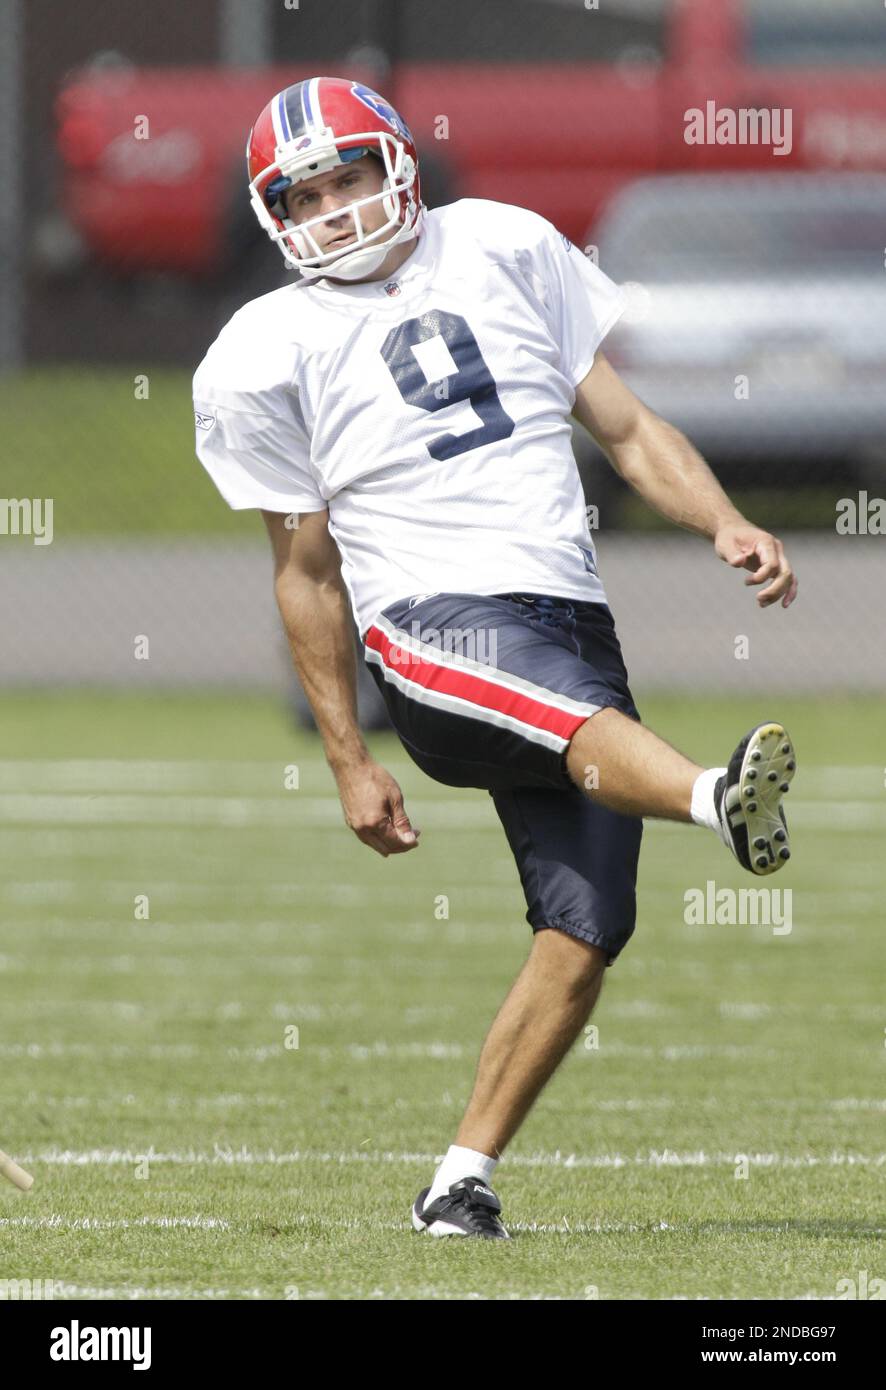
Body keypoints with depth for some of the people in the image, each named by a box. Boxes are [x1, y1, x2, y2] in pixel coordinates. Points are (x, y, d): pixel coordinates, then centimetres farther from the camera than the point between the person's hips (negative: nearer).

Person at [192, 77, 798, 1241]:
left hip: (572, 611, 4)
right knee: (582, 715, -37)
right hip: (434, 616, -4)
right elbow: (307, 571, 15)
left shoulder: (504, 249, 15)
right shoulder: (269, 355, 9)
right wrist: (349, 762, 15)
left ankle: (463, 1180, 0)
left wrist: (728, 527, 0)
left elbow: (624, 426, 18)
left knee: (585, 931, -8)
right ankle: (722, 799, -68)